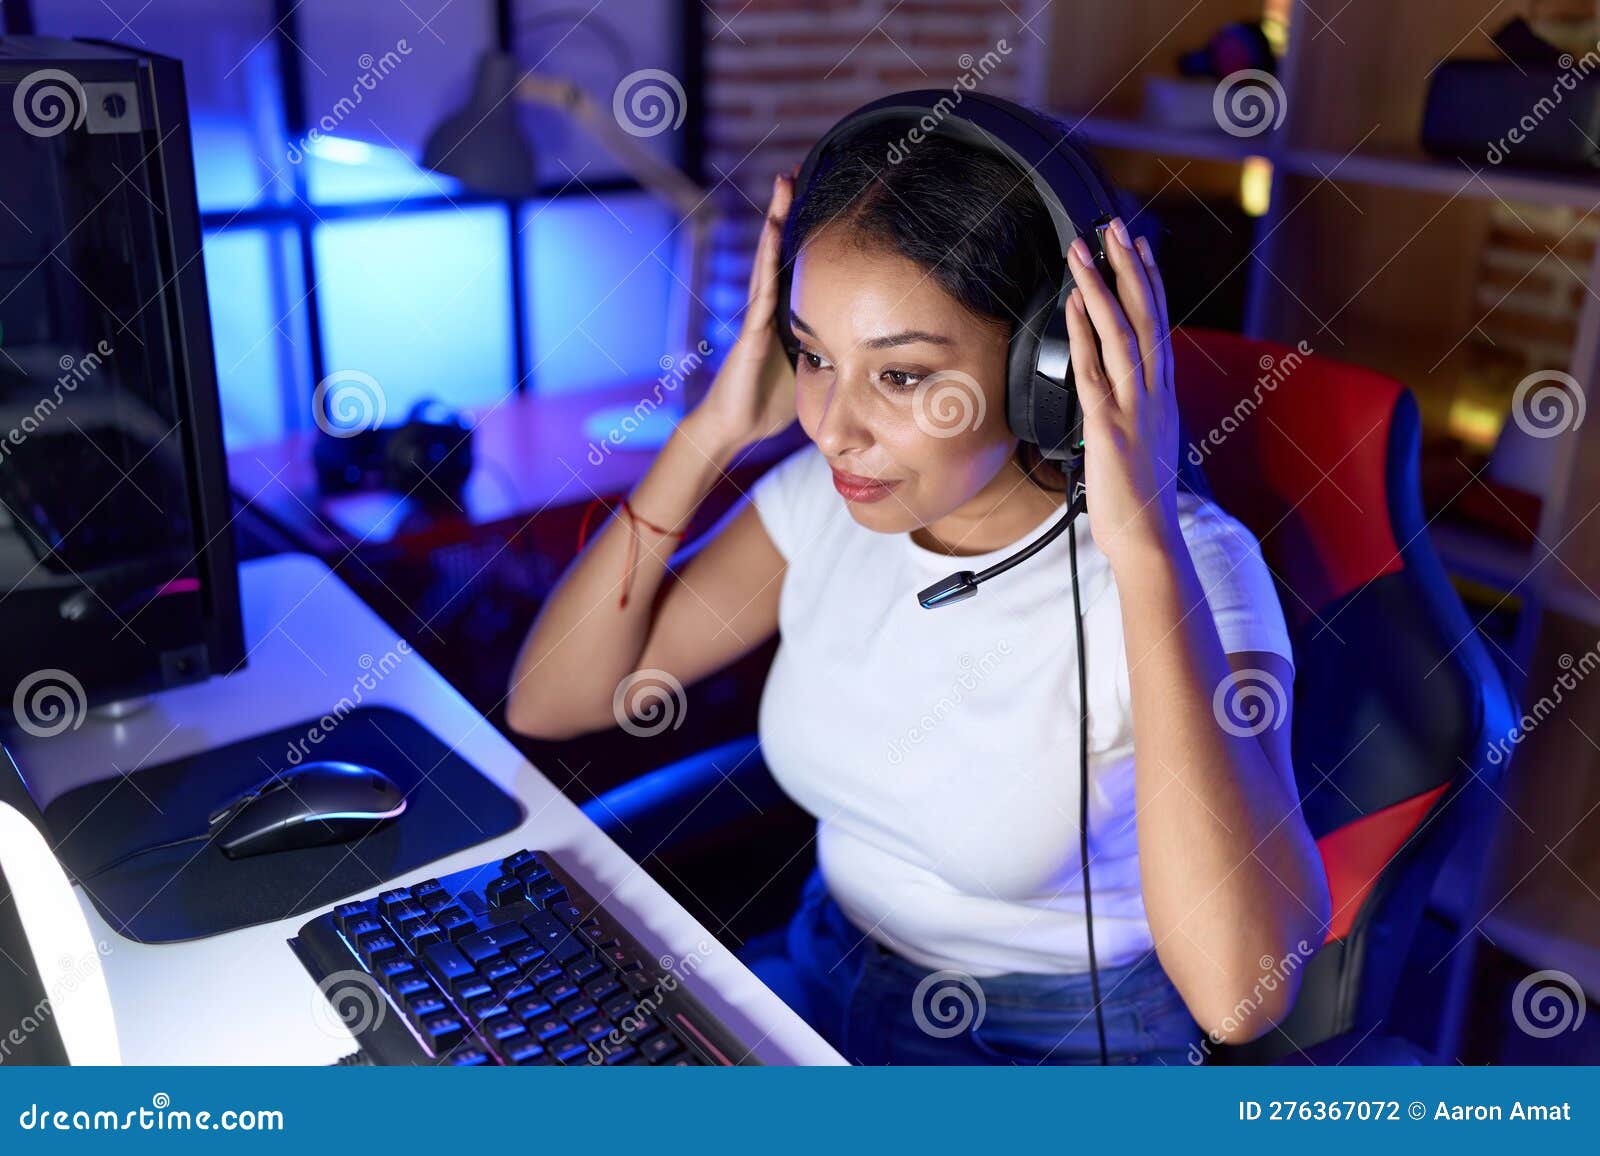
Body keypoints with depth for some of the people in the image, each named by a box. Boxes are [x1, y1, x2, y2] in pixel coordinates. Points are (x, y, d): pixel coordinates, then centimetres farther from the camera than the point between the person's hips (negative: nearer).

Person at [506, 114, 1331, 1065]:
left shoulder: (1182, 566, -23)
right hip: (822, 978, 5)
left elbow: (1242, 994, -37)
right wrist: (710, 434, -18)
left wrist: (1145, 549, -38)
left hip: (1065, 1043, -4)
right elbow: (546, 704, -9)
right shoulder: (830, 493, -9)